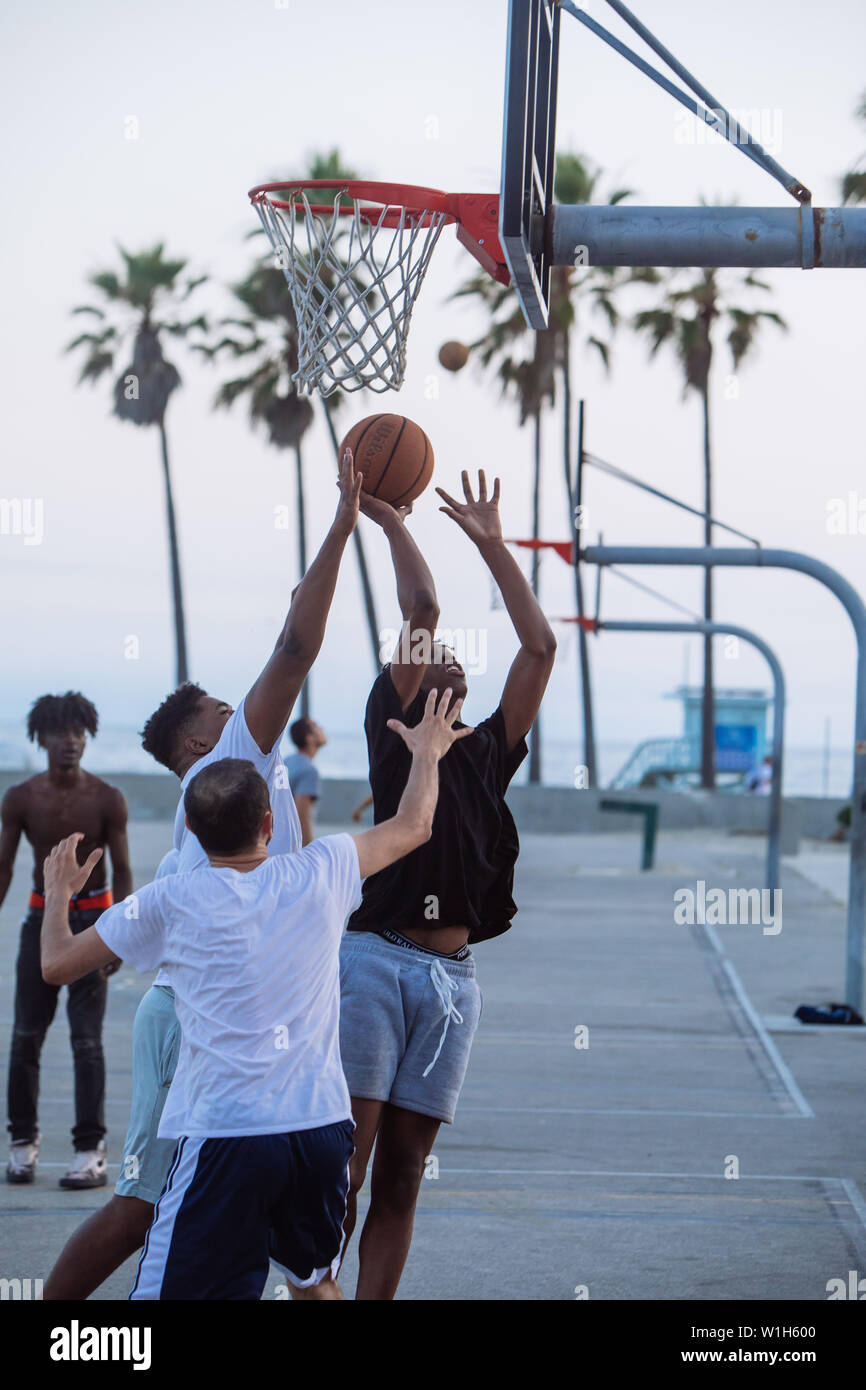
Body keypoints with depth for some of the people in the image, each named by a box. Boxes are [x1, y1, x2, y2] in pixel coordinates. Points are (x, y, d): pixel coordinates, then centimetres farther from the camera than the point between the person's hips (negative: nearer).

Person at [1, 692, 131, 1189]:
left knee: (87, 1040, -7)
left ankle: (91, 1151, -6)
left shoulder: (107, 800, -7)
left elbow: (122, 872, -4)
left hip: (91, 918, -2)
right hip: (42, 918, 2)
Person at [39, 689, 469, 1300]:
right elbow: (413, 826, 22)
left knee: (170, 1291, -6)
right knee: (316, 1281, 25)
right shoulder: (320, 874, 5)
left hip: (223, 1138, -4)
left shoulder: (169, 902, 0)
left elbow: (57, 964, 11)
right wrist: (427, 752, 40)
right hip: (323, 1128, 4)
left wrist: (59, 892, 30)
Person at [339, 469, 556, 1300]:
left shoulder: (486, 754, 20)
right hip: (377, 958, -5)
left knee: (401, 1173, 5)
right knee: (342, 1162, -8)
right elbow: (420, 608, 0)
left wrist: (491, 544, 20)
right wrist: (389, 518, 9)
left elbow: (539, 646, 17)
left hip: (451, 976, 5)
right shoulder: (394, 728, 7)